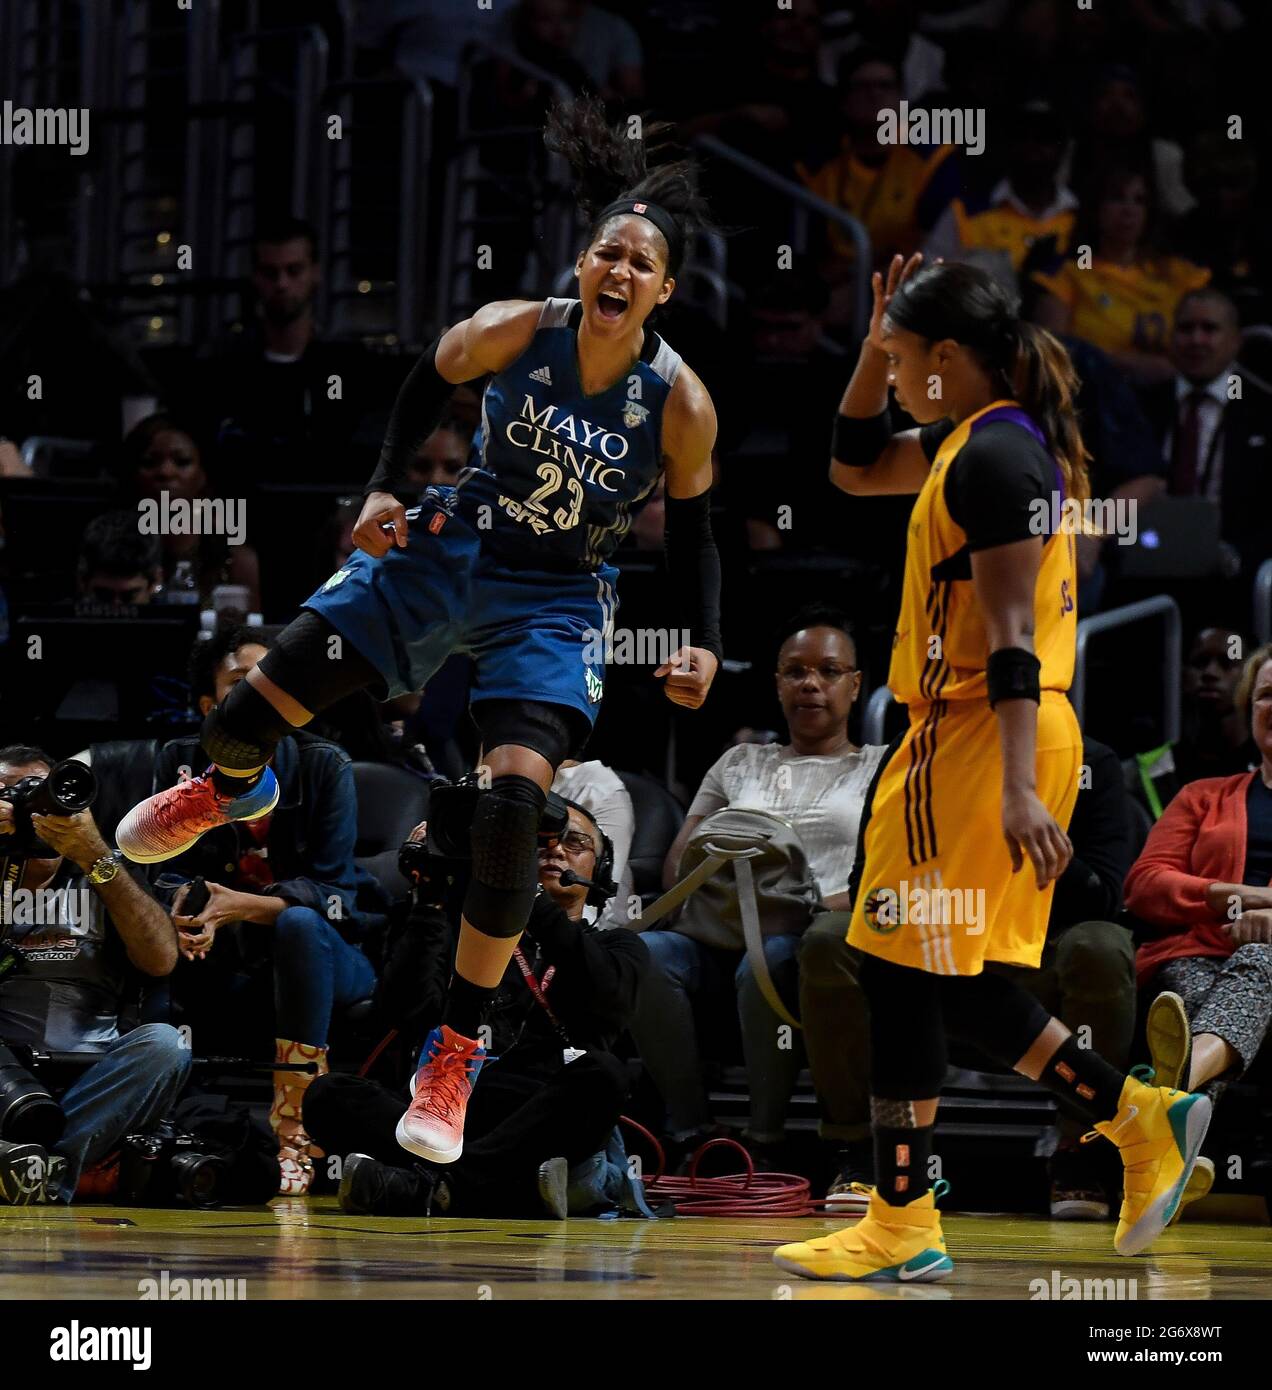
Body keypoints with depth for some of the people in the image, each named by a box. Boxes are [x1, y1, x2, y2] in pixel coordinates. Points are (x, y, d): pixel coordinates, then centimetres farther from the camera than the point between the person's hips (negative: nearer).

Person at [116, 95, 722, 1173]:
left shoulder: (681, 406, -17)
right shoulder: (513, 333, -16)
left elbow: (692, 533, -2)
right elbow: (431, 381, 6)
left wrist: (703, 645, -14)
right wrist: (387, 487, -2)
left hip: (556, 602, -2)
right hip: (451, 549, 2)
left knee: (513, 808, -22)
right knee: (240, 721, 0)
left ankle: (459, 1046, -2)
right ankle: (235, 791, 44)